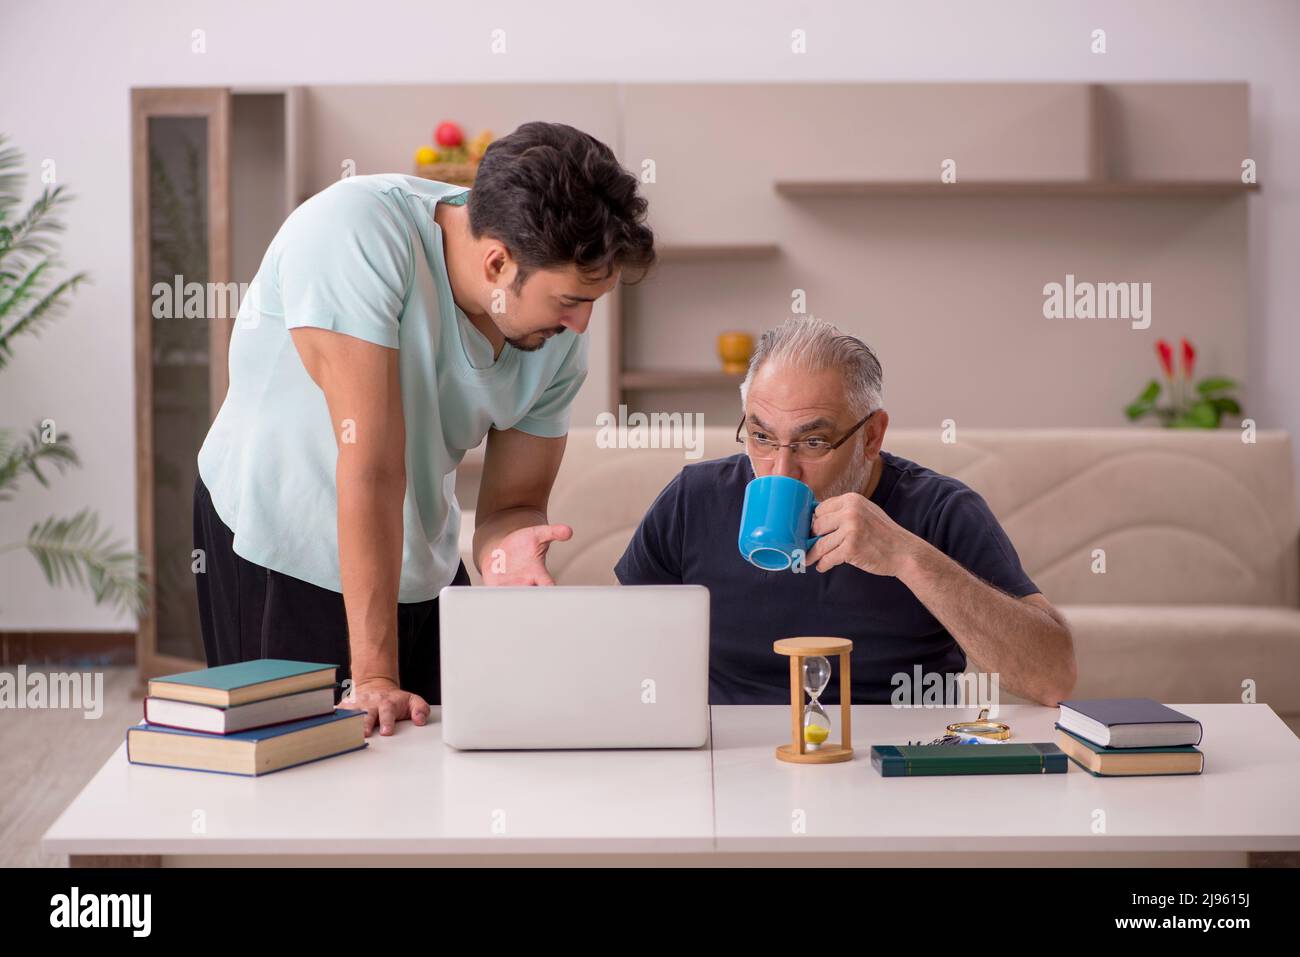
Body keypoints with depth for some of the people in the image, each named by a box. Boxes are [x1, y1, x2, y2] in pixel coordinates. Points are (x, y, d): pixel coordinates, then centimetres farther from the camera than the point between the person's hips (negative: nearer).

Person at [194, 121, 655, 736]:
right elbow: (372, 465, -32)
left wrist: (506, 549, -29)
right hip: (277, 552, -5)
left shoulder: (560, 336, -11)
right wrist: (374, 676, -31)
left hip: (421, 567, 5)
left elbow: (514, 501, -3)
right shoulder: (354, 232, -29)